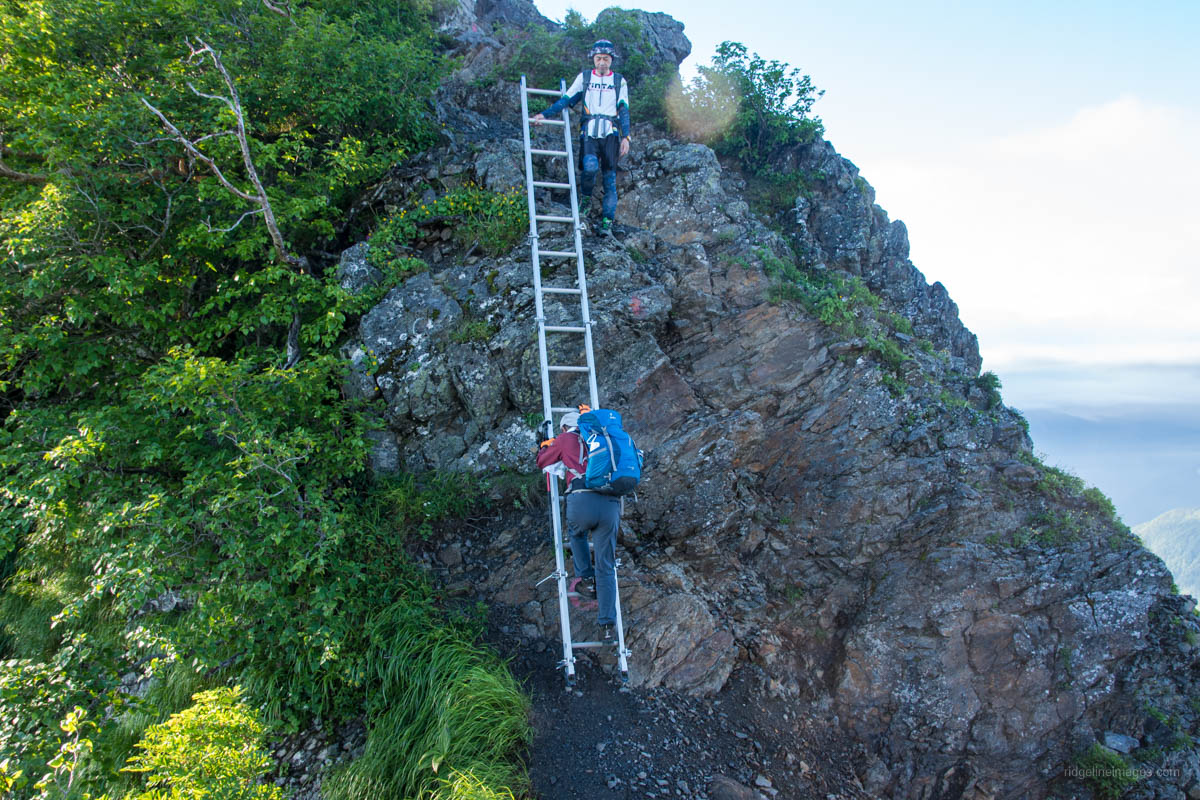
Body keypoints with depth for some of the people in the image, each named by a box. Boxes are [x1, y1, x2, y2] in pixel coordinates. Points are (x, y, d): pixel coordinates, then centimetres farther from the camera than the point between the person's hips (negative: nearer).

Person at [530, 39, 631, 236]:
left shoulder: (619, 81, 14)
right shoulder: (584, 78, 13)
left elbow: (624, 111, 12)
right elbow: (566, 100, 12)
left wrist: (626, 137, 2)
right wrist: (545, 114, 3)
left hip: (610, 134, 1)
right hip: (589, 133, -1)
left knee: (610, 178, -4)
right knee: (590, 167, -27)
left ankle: (607, 222, 2)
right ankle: (585, 198, 1)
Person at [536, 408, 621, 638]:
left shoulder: (566, 439, 16)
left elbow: (542, 461, 28)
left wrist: (545, 445, 49)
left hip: (582, 500, -3)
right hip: (611, 504, 3)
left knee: (576, 533, 34)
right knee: (606, 568, 9)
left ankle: (585, 579, 23)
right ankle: (607, 623, 7)